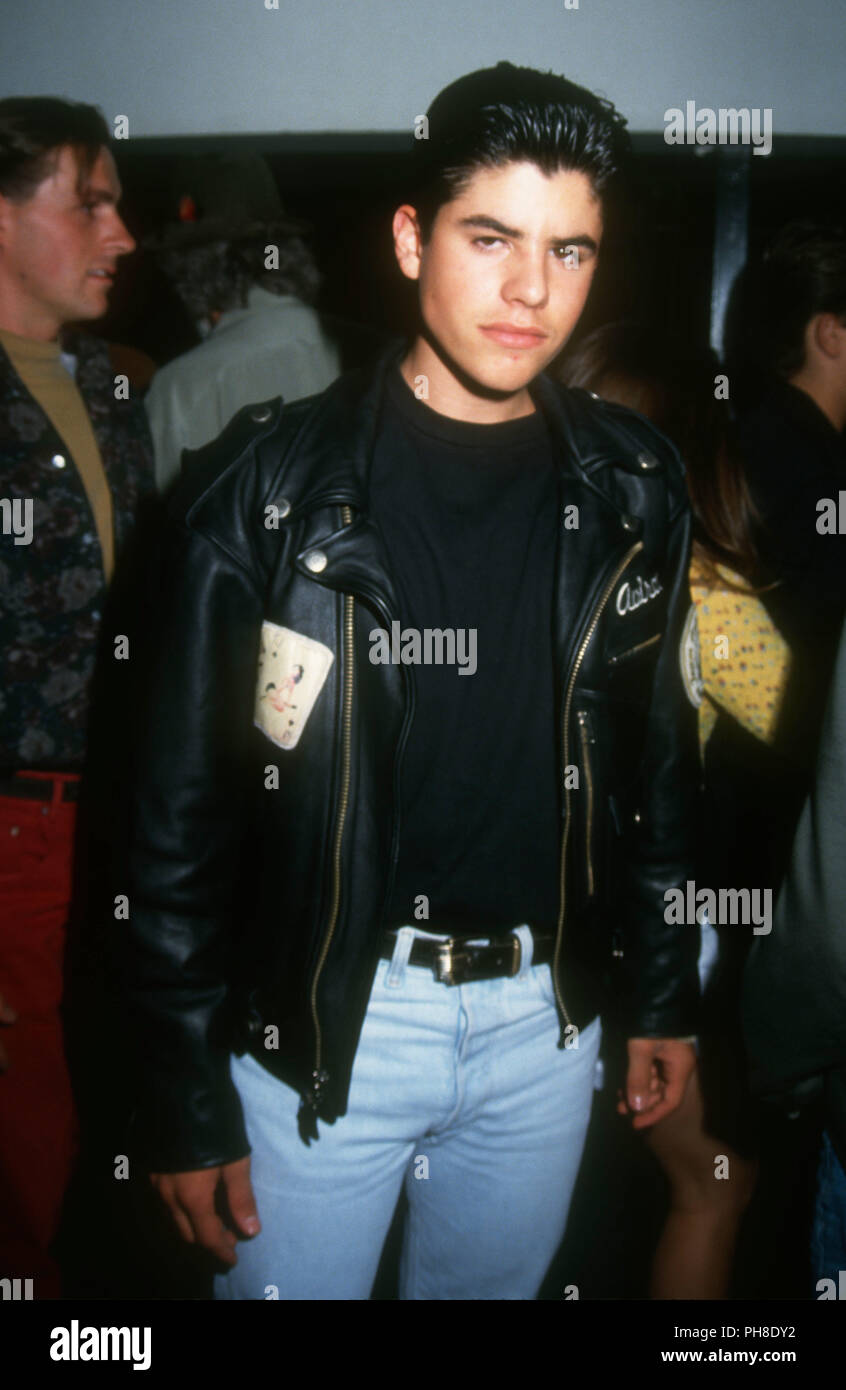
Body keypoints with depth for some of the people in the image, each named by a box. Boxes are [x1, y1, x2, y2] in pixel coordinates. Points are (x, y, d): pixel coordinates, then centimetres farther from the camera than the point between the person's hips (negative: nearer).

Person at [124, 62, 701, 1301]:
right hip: (323, 1024, -3)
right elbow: (184, 809, -10)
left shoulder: (634, 492, 0)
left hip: (548, 1022, 4)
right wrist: (183, 1097, -8)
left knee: (493, 1284, 23)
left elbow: (659, 760, 9)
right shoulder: (268, 487, -12)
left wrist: (664, 994, 13)